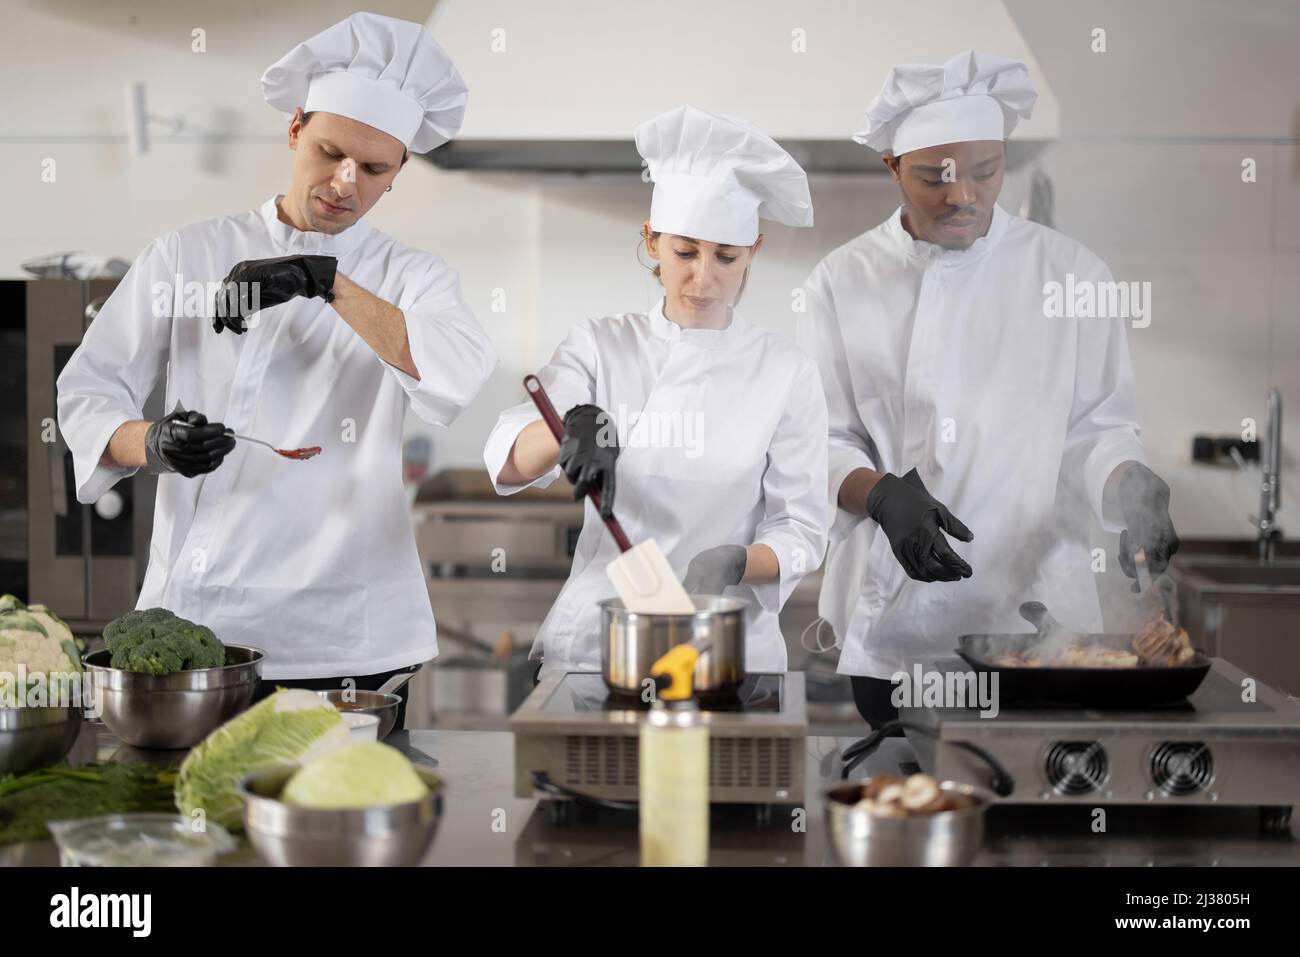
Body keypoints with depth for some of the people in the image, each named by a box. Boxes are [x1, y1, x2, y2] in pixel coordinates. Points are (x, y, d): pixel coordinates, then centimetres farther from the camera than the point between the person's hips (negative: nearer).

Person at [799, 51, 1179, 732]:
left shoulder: (1071, 274, 2)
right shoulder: (842, 280, 2)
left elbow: (1097, 428, 4)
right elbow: (820, 443, 0)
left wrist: (1128, 487, -16)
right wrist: (880, 495, -19)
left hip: (1033, 606, 0)